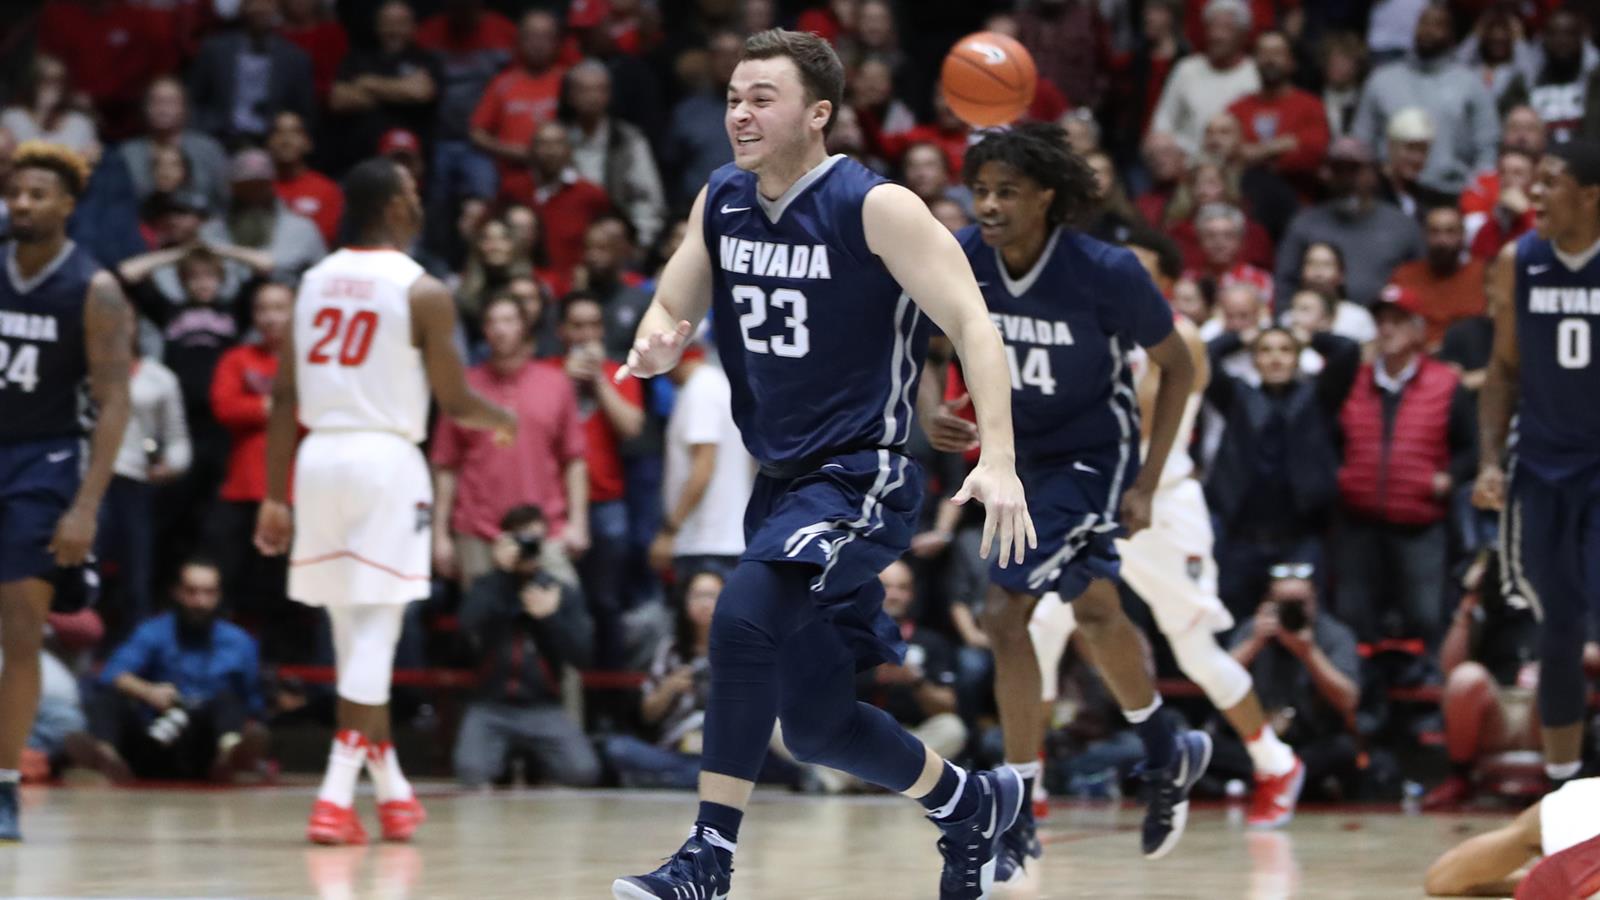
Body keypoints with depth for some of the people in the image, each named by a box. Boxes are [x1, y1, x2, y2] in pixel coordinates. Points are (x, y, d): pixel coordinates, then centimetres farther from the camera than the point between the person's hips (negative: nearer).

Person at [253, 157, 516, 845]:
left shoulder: (314, 282, 10)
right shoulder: (423, 293, -6)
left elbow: (284, 398, 9)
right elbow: (453, 402, -3)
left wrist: (275, 496, 13)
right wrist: (501, 419, 19)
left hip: (319, 455, 6)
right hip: (386, 458, -6)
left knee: (351, 630, 15)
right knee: (375, 627, -4)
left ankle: (391, 790, 26)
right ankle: (335, 798, -13)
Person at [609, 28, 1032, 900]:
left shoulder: (875, 208, -15)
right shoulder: (721, 200, 4)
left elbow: (971, 321, -18)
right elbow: (671, 307, 14)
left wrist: (997, 461, -29)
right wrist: (654, 345, -13)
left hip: (861, 477, -8)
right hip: (782, 480, 8)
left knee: (744, 617, -30)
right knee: (814, 721, 11)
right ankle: (973, 805, 34)